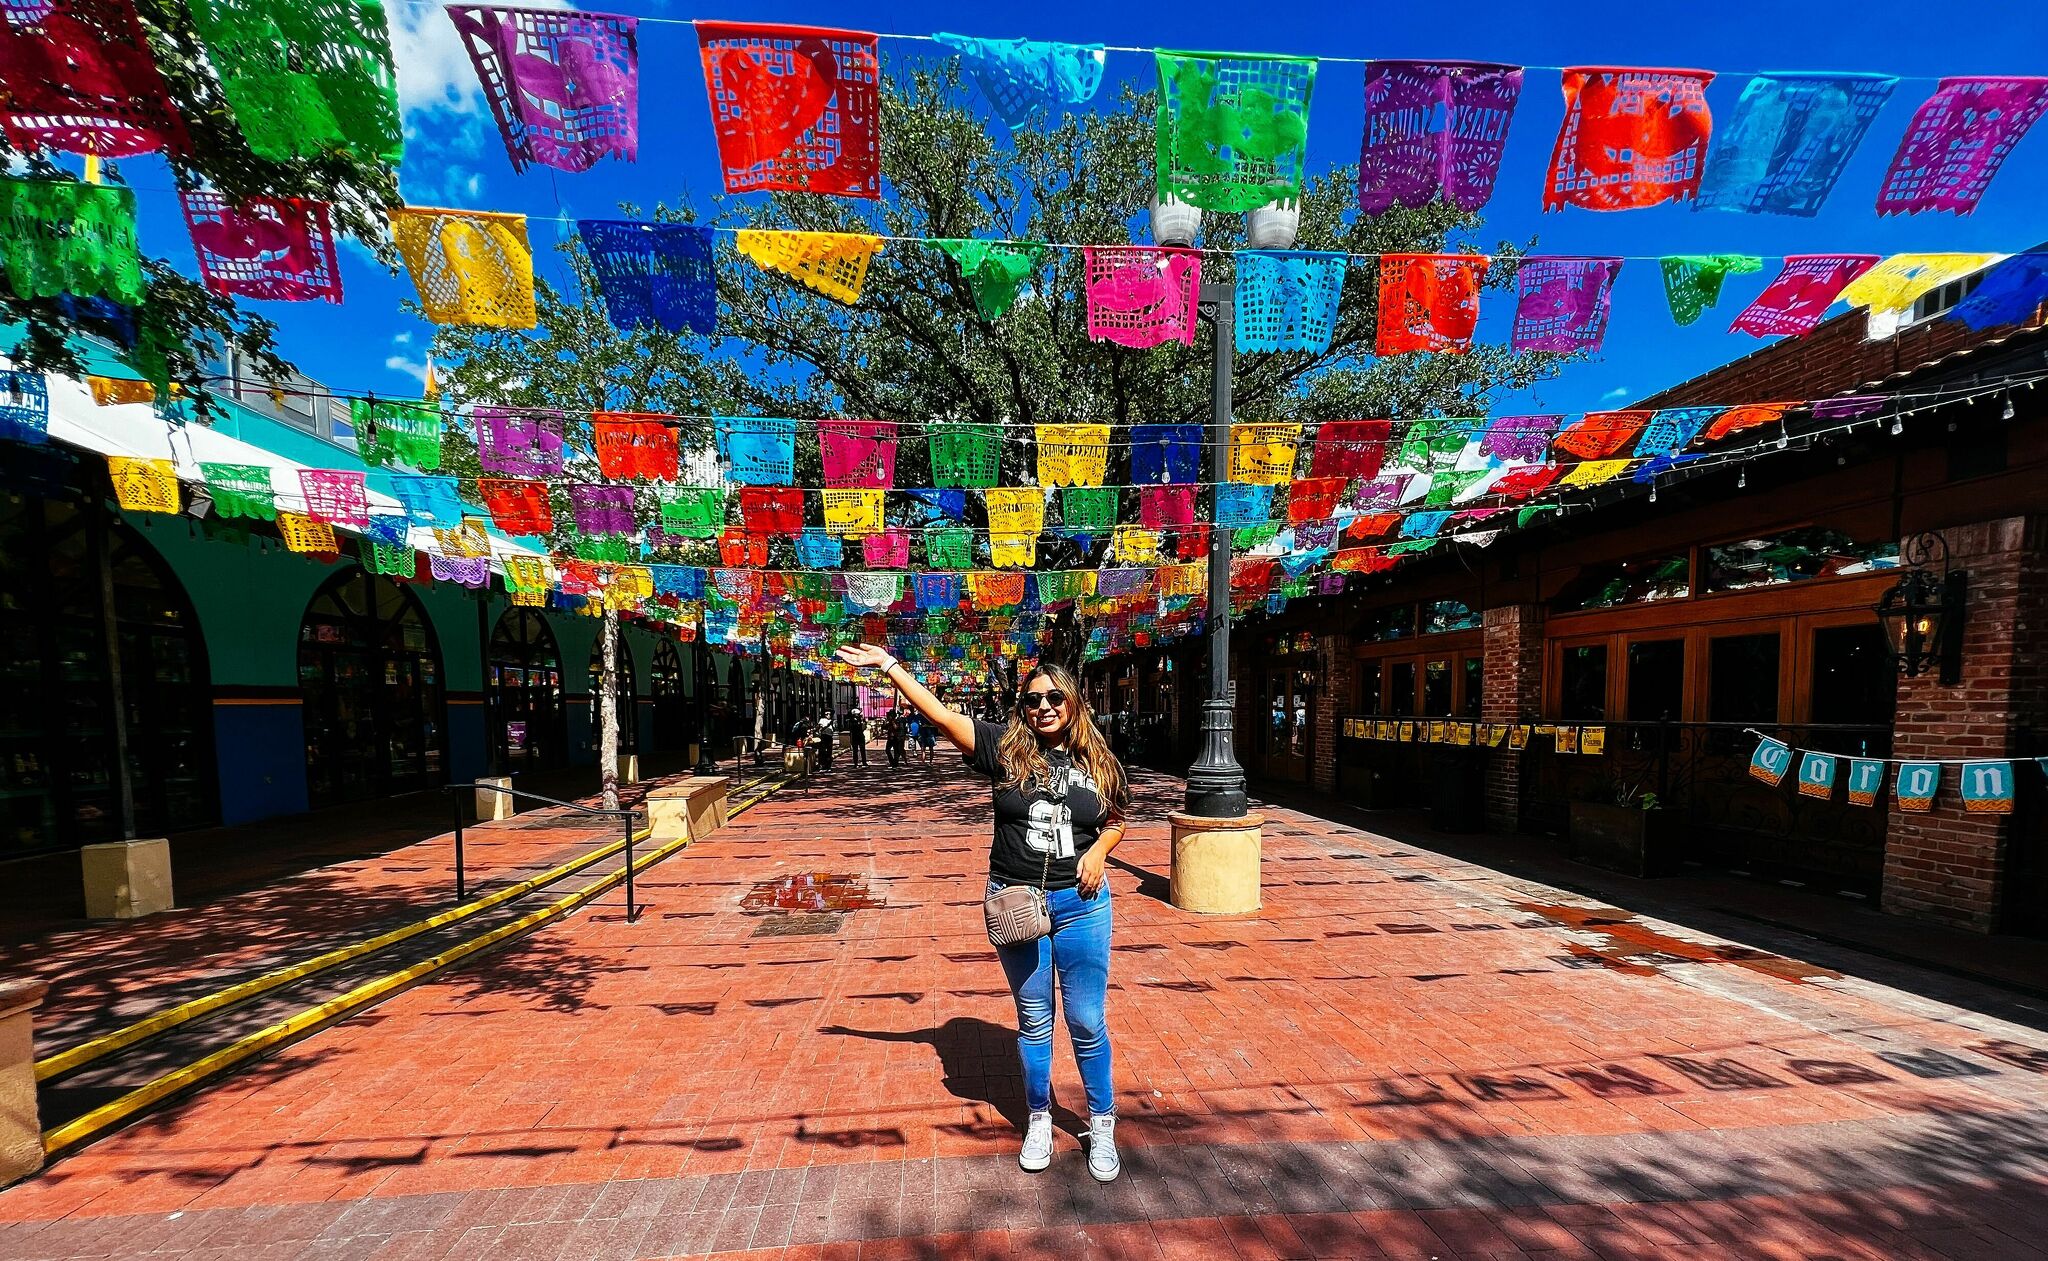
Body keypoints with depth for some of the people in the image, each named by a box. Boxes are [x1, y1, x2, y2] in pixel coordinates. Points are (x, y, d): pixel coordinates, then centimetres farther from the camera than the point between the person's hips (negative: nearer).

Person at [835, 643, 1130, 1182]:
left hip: (1080, 903, 0)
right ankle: (1038, 1120, 40)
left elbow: (1116, 820, 12)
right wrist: (889, 666, -17)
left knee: (1087, 1022, 10)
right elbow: (940, 715, -13)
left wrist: (1100, 850, -9)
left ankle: (1102, 1126, 34)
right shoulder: (1006, 748, -7)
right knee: (1033, 1020, 17)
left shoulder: (1097, 761, -2)